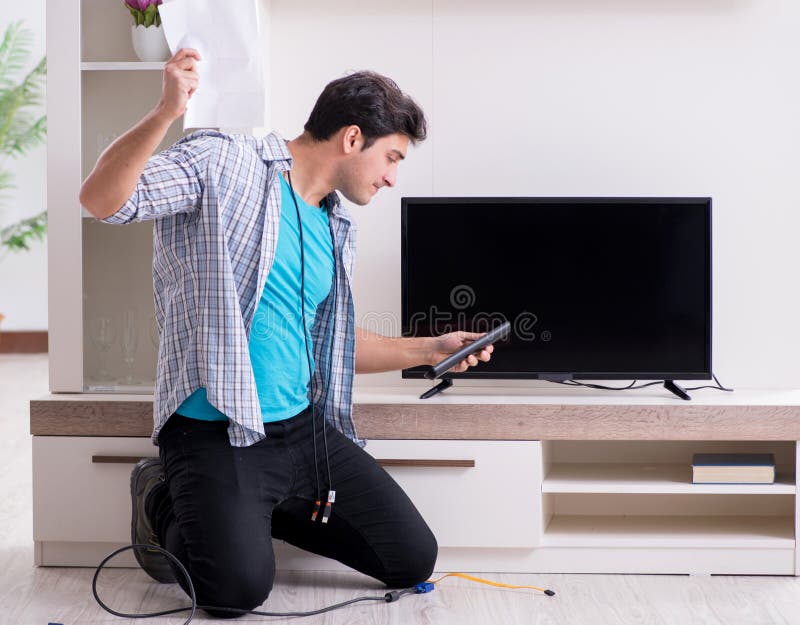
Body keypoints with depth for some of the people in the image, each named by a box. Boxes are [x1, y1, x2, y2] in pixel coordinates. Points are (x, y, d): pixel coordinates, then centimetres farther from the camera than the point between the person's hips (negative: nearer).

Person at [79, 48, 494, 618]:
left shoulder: (339, 230, 17)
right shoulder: (223, 162, -7)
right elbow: (102, 200, -20)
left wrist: (428, 350, 21)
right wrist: (166, 113, -33)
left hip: (304, 430, 7)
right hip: (216, 435, -7)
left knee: (413, 560, 2)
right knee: (242, 585, -25)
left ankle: (255, 510, 18)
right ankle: (166, 505, 9)